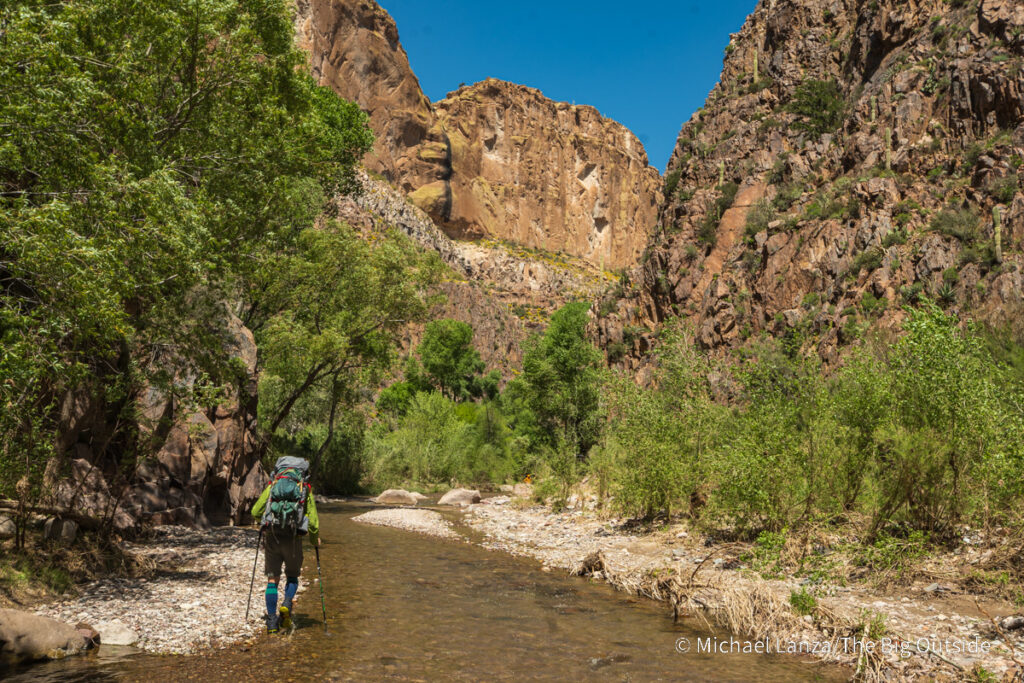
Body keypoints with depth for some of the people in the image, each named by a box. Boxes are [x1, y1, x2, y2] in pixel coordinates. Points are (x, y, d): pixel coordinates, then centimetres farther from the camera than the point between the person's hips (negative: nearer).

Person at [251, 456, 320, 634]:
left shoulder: (272, 486, 10)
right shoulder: (306, 489, 6)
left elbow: (255, 512, 10)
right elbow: (313, 521, 3)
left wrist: (265, 520, 33)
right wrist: (315, 539, 21)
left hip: (271, 537, 1)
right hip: (293, 538, -1)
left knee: (272, 579, 10)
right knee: (292, 576, 19)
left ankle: (272, 621, 6)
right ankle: (287, 604, -8)